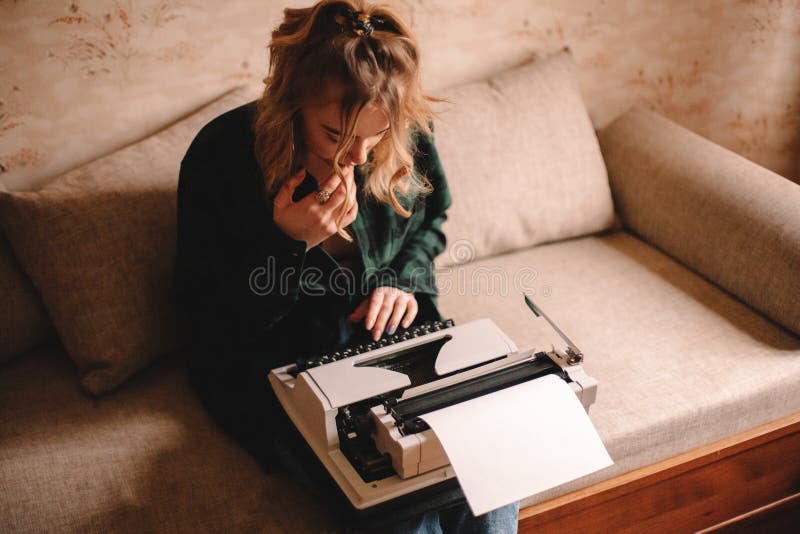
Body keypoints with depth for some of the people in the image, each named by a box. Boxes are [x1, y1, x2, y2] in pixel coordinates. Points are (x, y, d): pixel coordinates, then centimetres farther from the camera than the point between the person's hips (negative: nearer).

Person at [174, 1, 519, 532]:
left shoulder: (408, 134, -9)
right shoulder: (221, 158, -20)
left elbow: (431, 216, 14)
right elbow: (210, 323, -13)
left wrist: (406, 281, -7)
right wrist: (289, 244, -29)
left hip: (384, 336, 4)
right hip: (273, 362, -3)